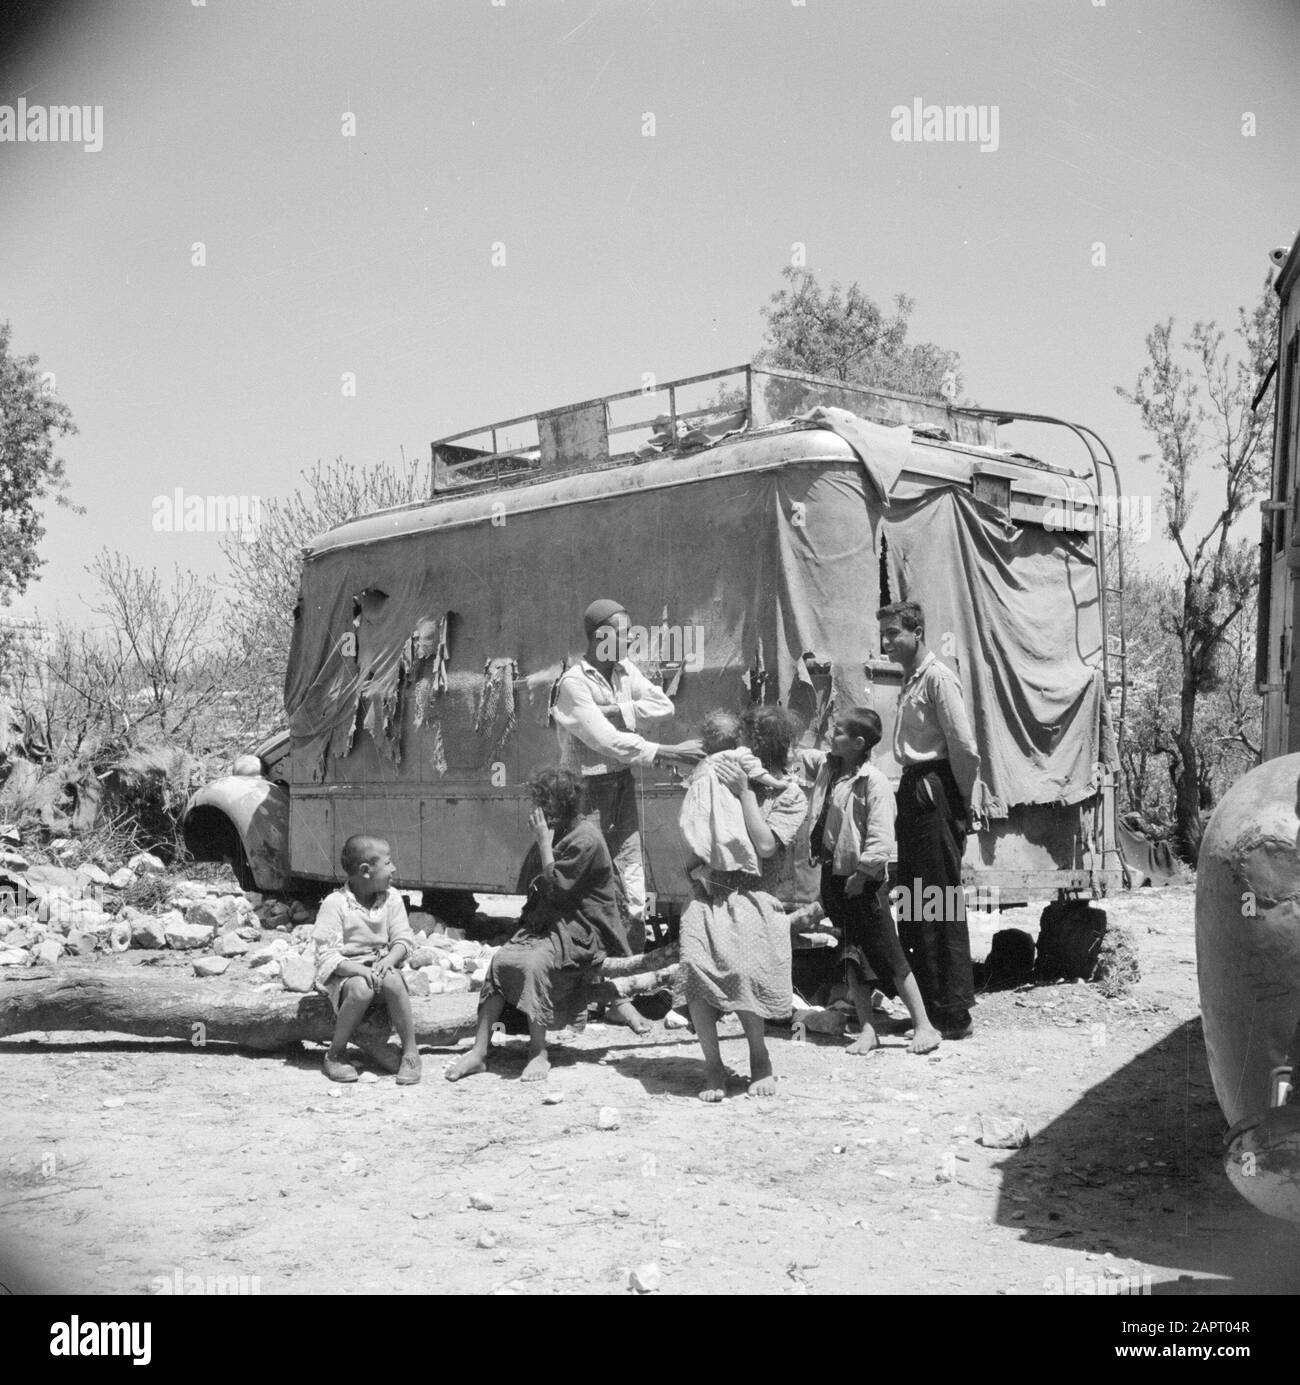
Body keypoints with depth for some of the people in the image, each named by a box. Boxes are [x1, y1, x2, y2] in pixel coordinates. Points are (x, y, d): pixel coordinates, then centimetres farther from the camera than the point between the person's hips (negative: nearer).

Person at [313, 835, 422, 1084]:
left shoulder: (391, 898, 4)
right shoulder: (335, 904, -11)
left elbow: (404, 939, 3)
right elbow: (327, 955, -13)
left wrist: (389, 959, -19)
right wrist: (359, 969, -28)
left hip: (380, 964, 3)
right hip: (344, 972, -3)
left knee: (393, 982, -31)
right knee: (361, 989, -35)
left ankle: (410, 1052, -17)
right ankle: (336, 1054, -14)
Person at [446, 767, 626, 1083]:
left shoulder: (585, 839, -15)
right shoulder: (560, 832, 13)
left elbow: (554, 888, -18)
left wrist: (544, 842, -14)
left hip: (582, 931, -8)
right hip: (552, 923, 8)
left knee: (532, 962, -32)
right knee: (500, 959, -14)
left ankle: (538, 1053, -18)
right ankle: (479, 1051, -14)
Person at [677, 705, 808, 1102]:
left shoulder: (790, 796, 5)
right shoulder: (727, 777, 17)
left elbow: (765, 845, -8)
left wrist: (745, 793, -8)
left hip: (752, 898, -3)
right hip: (708, 893, 3)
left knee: (741, 970, -28)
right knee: (695, 966, -23)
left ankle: (759, 1057, 0)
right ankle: (713, 1067, -8)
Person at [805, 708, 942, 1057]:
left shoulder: (873, 782, -17)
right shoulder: (828, 769, 5)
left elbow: (880, 838, -19)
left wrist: (862, 873, -19)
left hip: (864, 879, -7)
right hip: (834, 874, 7)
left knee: (889, 955, 0)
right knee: (852, 957, 10)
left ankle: (924, 1027, 10)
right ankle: (867, 1030, 18)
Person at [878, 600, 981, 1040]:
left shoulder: (937, 677, -12)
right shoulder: (910, 680, 17)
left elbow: (964, 748, -16)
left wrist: (962, 802, -10)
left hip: (935, 792, -10)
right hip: (914, 790, 10)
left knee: (941, 904, -6)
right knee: (913, 903, 13)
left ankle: (954, 1016, 0)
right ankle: (925, 1009, 22)